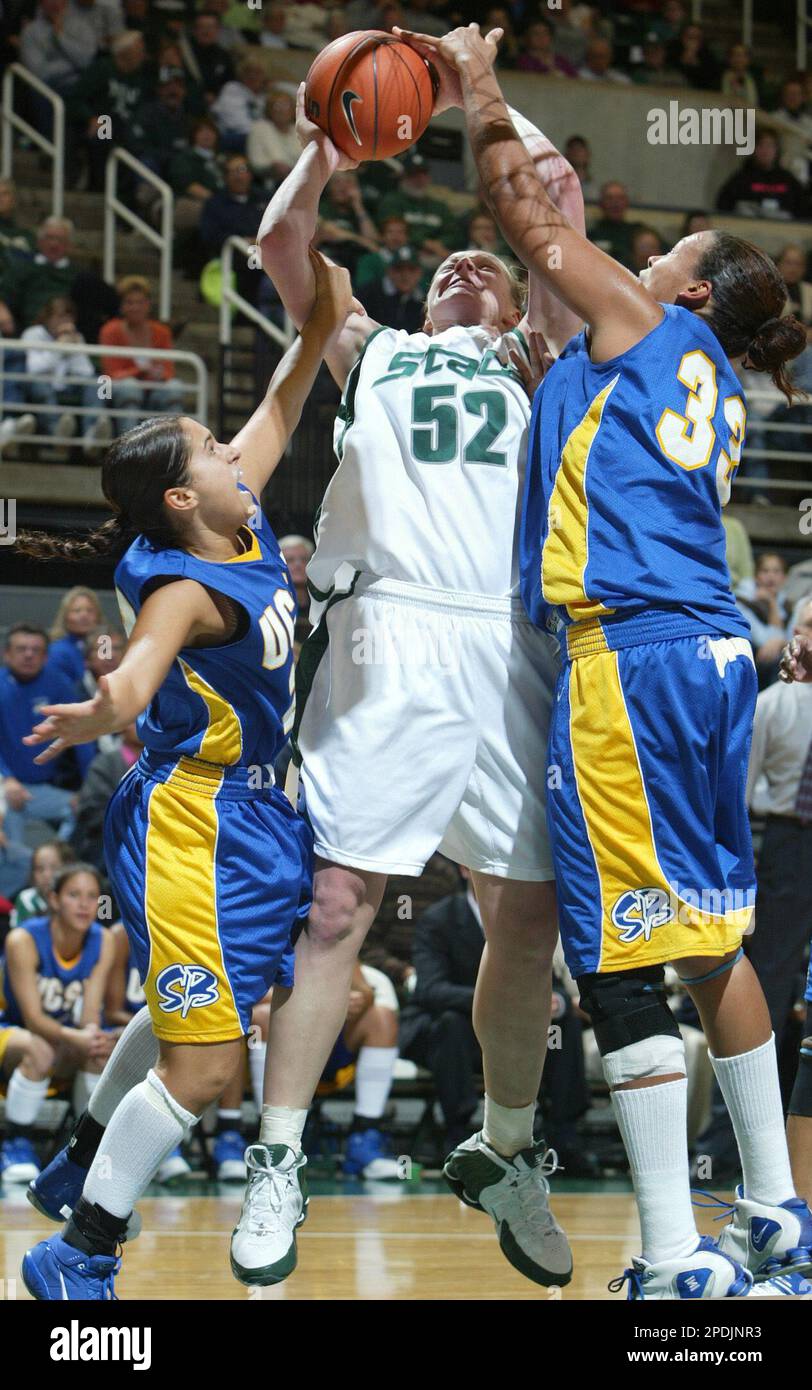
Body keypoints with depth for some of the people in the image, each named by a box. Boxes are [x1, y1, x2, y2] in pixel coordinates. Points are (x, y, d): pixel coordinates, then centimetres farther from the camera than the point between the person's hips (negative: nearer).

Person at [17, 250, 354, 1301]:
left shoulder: (244, 523, 2)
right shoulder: (182, 586, -23)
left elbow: (276, 415, 16)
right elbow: (138, 667, -42)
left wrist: (320, 328, 4)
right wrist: (101, 711, -64)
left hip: (250, 812, 10)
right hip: (192, 821, -10)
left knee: (190, 1011, 28)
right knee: (202, 1066, -12)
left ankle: (81, 1166, 45)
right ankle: (79, 1255, -3)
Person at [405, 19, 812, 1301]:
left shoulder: (638, 319, 2)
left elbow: (524, 212, 7)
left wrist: (479, 87, 19)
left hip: (629, 655, -9)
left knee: (623, 956, -9)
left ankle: (678, 1266, -11)